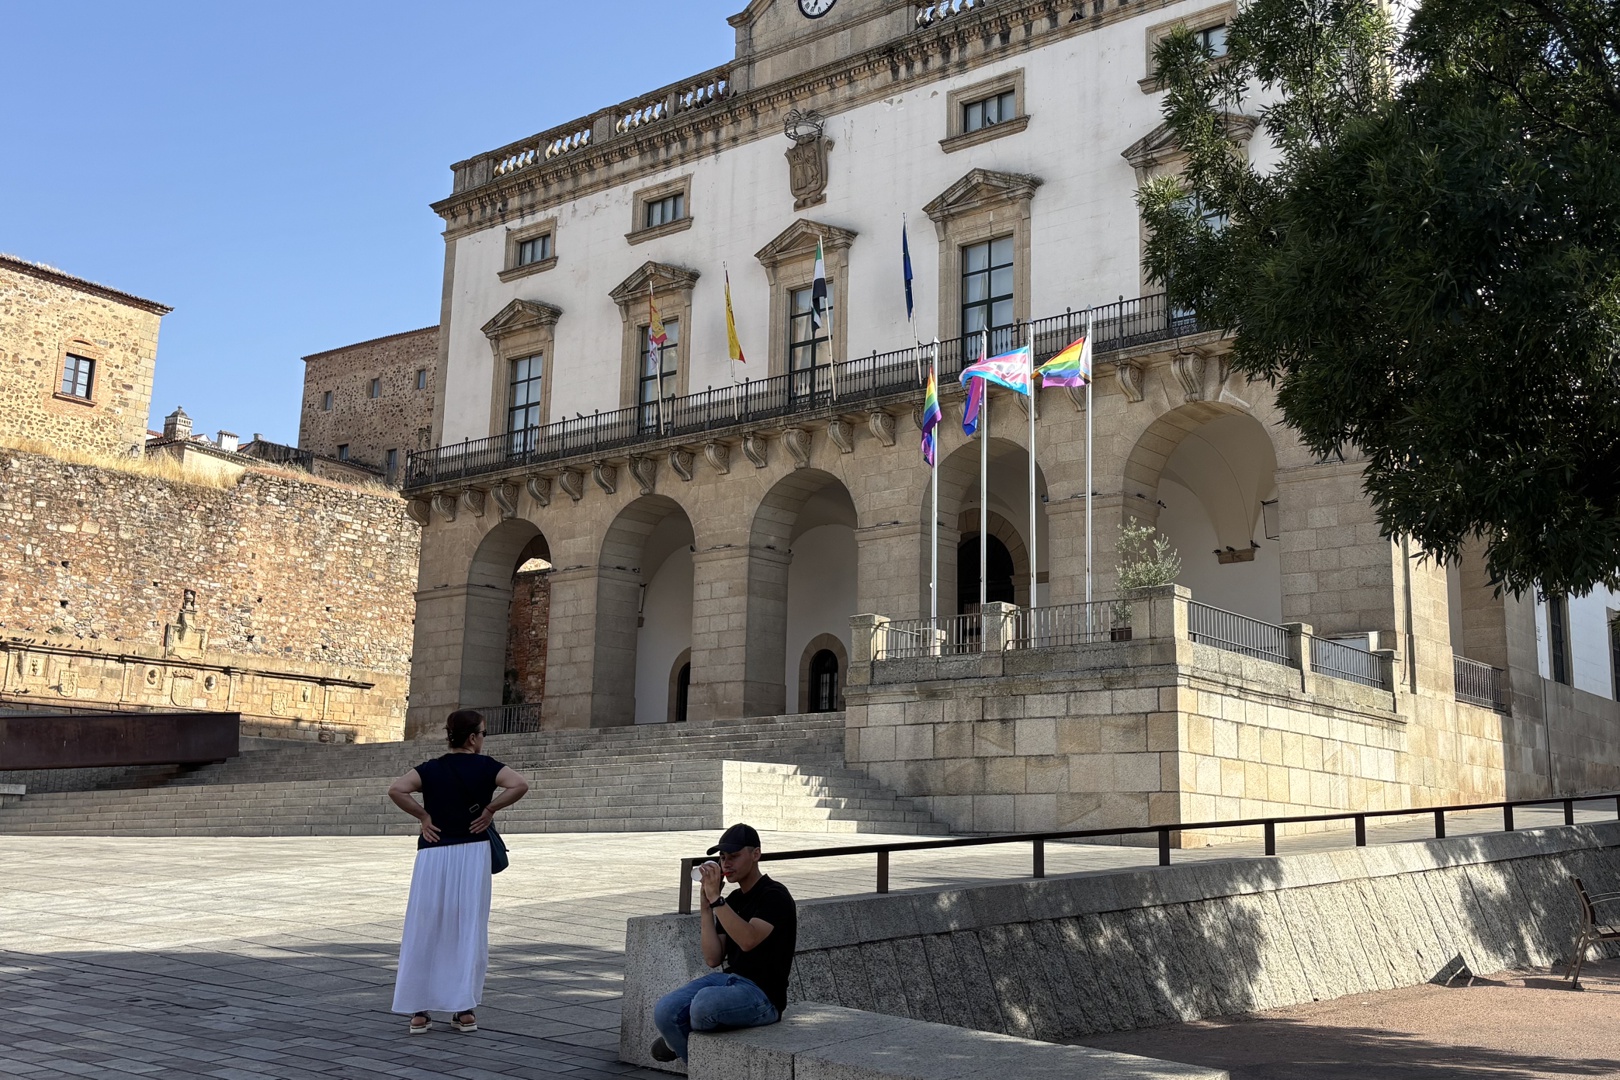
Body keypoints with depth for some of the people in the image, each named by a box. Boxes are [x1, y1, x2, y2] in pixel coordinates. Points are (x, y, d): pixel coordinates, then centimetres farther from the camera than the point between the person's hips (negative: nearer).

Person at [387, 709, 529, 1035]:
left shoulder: (431, 769, 3)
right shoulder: (485, 767, -1)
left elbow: (396, 790, -13)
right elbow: (519, 785, -17)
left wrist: (423, 816, -3)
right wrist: (490, 810, -7)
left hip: (433, 856, 1)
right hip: (472, 855, -1)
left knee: (425, 931, 7)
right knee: (468, 931, 8)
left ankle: (419, 1011, 8)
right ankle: (464, 1010, 11)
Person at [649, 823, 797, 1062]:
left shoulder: (775, 896, -8)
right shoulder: (733, 900, 15)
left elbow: (748, 940, -26)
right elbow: (713, 958, 7)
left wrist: (715, 898, -24)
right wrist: (705, 906, -2)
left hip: (764, 995, -7)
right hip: (729, 980, 7)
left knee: (705, 1001, -35)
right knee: (664, 1011, -16)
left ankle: (678, 1041, 1)